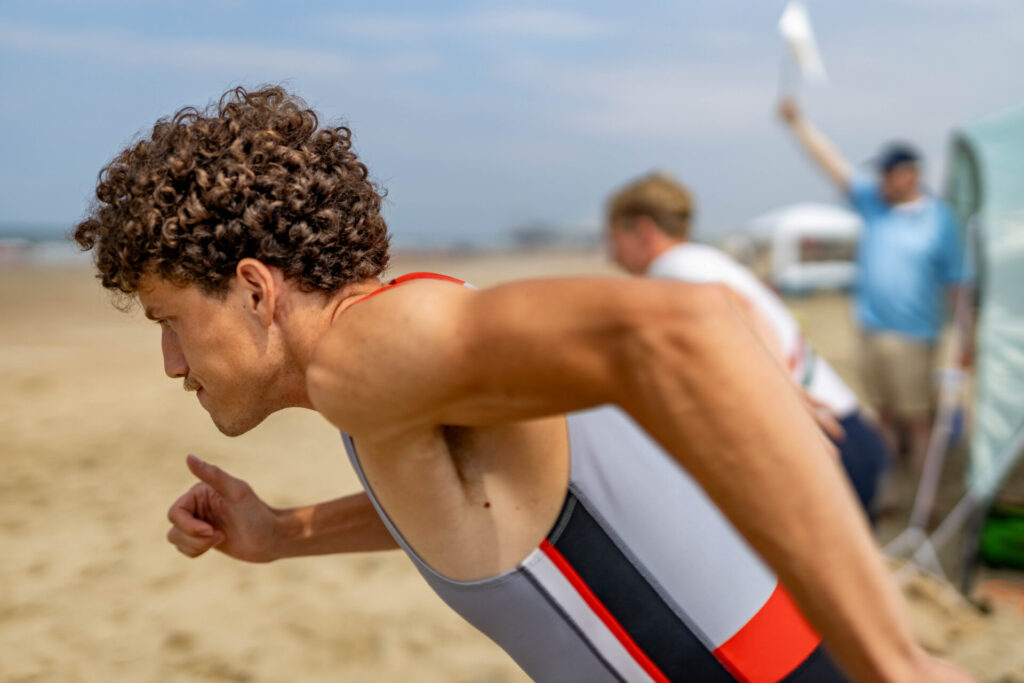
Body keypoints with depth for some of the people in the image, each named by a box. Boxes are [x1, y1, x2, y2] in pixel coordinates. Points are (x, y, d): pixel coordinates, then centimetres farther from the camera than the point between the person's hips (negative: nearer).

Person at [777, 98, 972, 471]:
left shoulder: (939, 218, -6)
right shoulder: (873, 202, 4)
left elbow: (956, 280, -3)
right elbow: (832, 163, 1)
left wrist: (966, 332, -3)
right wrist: (797, 121, -5)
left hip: (913, 334, -4)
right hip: (871, 328, 4)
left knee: (916, 413, 1)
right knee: (884, 409, 15)